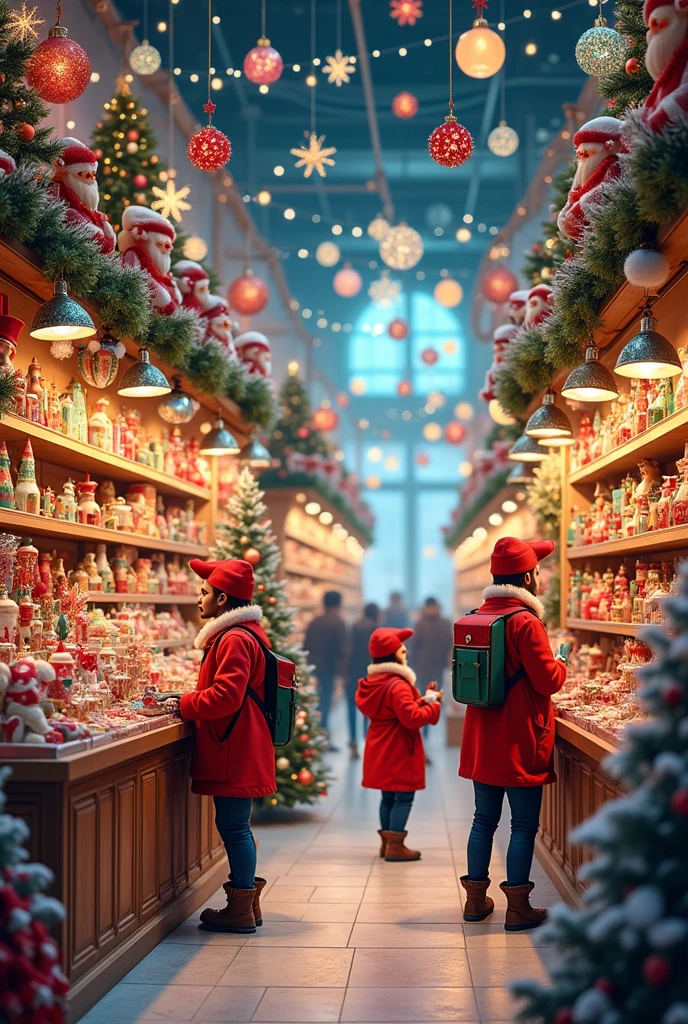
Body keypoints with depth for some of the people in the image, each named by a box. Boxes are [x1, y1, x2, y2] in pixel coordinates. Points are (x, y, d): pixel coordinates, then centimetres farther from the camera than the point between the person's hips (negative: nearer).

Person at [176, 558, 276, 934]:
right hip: (237, 750, 11)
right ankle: (247, 902, 25)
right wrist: (188, 702, 14)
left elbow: (226, 695, -25)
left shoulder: (235, 640, -17)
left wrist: (185, 705, -13)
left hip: (235, 751, -11)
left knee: (233, 826, -4)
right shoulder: (246, 633, 17)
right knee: (236, 826, 17)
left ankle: (240, 911, 3)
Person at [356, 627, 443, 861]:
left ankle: (386, 841, 21)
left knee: (388, 796, 16)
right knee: (403, 797, -3)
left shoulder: (374, 682, 10)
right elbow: (412, 718, -27)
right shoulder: (398, 686, -21)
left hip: (381, 752, 10)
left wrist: (422, 700, 7)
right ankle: (395, 846, -3)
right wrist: (434, 705, -13)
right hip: (399, 752, -10)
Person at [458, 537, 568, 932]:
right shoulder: (526, 621, -17)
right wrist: (561, 660, 4)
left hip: (483, 737, 7)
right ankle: (518, 907, 6)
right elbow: (548, 681, -16)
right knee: (524, 824, 2)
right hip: (520, 740, -7)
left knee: (485, 818, 15)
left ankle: (477, 898, 22)